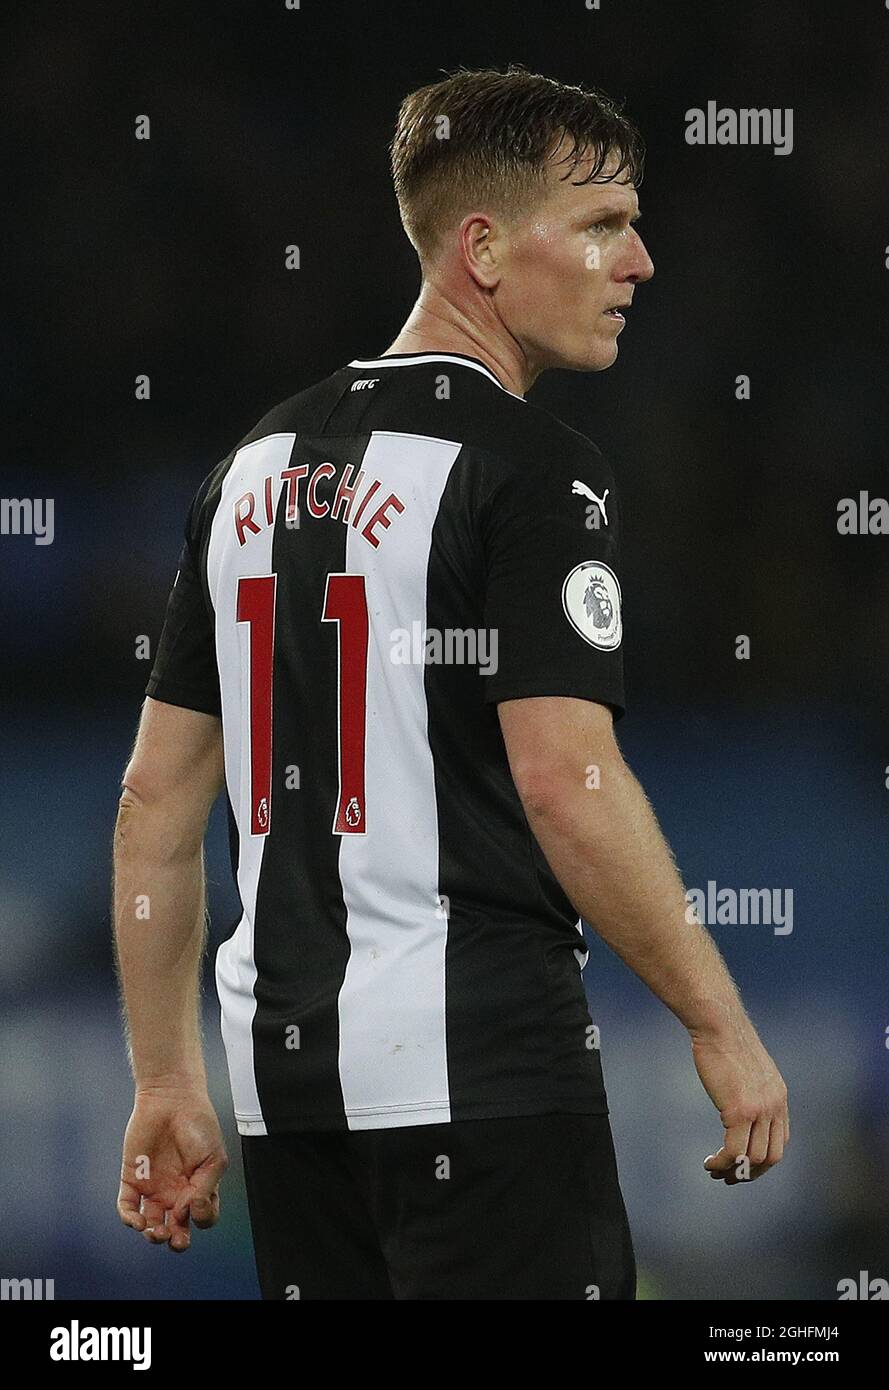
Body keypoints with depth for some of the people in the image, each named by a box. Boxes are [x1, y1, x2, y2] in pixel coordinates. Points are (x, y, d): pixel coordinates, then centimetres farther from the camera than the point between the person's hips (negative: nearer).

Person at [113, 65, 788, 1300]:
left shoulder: (257, 467, 14)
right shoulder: (530, 468, -9)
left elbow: (158, 799, 14)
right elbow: (566, 782, -18)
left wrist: (167, 1085, 18)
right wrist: (720, 1023, -11)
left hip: (285, 1062, 8)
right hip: (479, 1062, -7)